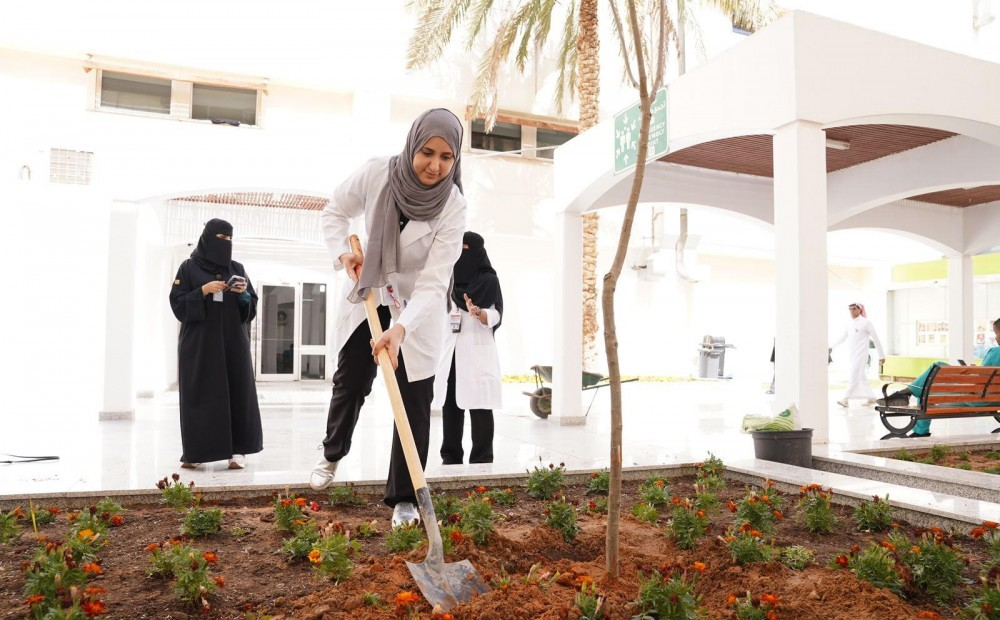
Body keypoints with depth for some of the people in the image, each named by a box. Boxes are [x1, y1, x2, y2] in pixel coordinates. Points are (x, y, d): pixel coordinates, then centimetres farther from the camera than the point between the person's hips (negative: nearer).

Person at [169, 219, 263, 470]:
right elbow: (177, 303, -3)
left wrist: (244, 294, -10)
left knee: (236, 392, -1)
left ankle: (238, 450, 3)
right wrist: (203, 291, -15)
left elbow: (252, 307, 10)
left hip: (232, 341, 2)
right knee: (199, 394, -3)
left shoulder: (237, 268, 12)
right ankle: (195, 451, 3)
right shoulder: (189, 267, 4)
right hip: (199, 343, -2)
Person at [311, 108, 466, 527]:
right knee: (349, 384, 14)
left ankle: (404, 499, 11)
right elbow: (335, 212, 2)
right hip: (367, 296, 2)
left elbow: (433, 282, -28)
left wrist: (400, 329, -41)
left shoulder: (453, 207, -24)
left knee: (415, 401, -4)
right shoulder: (376, 173, -18)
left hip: (417, 308, -2)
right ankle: (332, 454, 44)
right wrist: (342, 252, -16)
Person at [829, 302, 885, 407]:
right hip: (852, 355, 7)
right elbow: (842, 337, 18)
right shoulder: (850, 324, 12)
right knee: (861, 377, 12)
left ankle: (845, 399, -16)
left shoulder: (866, 322, -7)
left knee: (854, 376, -11)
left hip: (861, 355, -7)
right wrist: (832, 347, 7)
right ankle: (872, 398, 23)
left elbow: (876, 339, -3)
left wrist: (881, 356, -2)